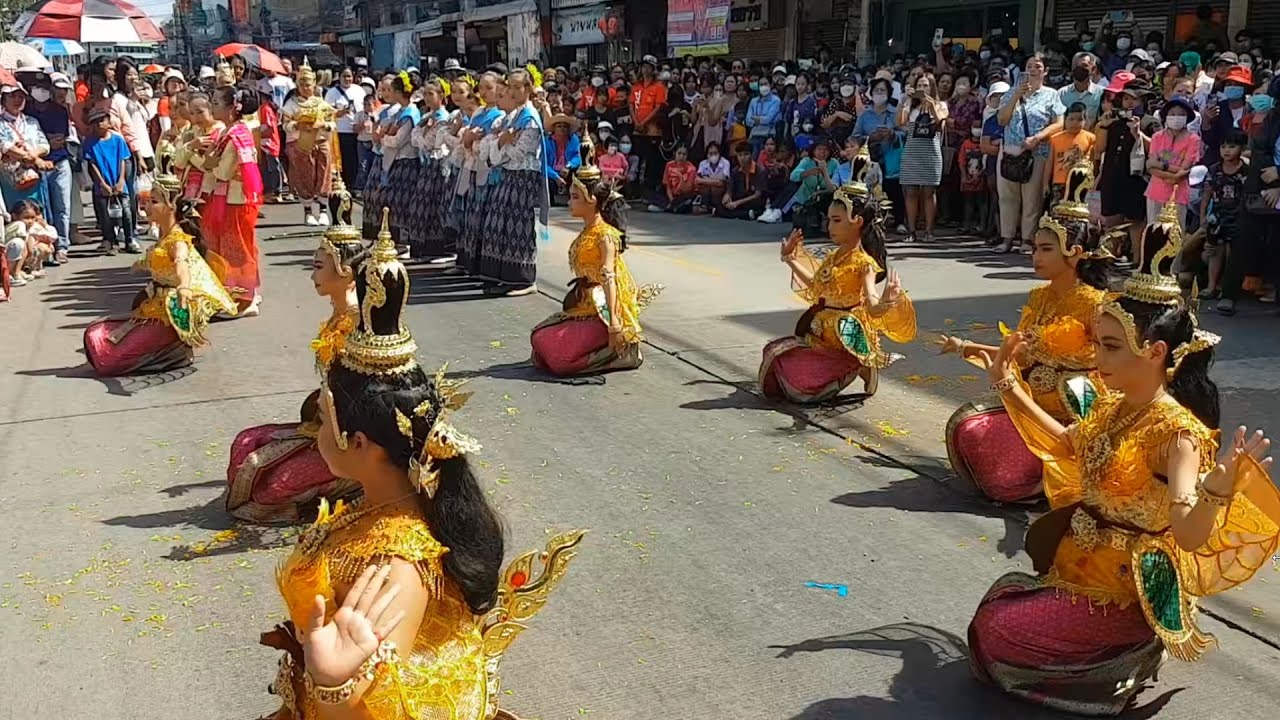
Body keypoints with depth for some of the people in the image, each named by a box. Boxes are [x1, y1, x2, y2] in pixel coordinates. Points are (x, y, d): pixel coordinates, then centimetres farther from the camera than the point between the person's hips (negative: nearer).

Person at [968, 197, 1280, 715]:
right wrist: (1010, 387, 15)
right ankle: (1116, 652, 19)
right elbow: (1068, 445, 20)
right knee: (991, 612, 11)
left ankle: (1127, 662, 7)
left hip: (1125, 590, -8)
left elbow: (1189, 535, -36)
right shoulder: (1112, 407, -1)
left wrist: (1218, 488, -58)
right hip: (1080, 565, 8)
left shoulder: (1177, 432, -25)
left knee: (999, 635, -11)